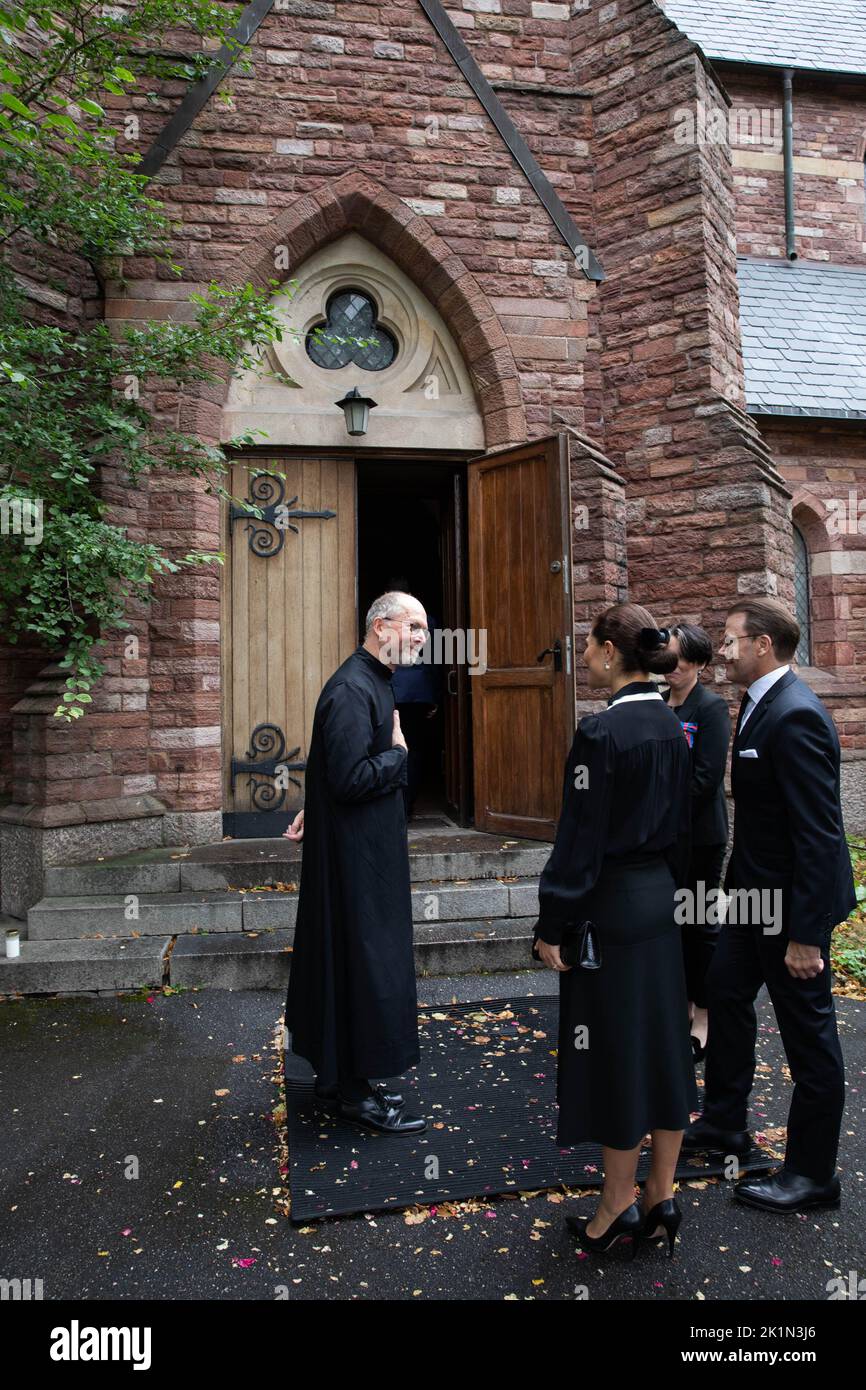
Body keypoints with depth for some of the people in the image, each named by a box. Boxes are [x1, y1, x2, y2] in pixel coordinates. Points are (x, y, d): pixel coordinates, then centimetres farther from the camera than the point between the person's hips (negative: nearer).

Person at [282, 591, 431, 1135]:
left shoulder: (376, 682, 12)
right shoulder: (351, 690, -21)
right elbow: (349, 777, -27)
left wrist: (316, 808, 16)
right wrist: (399, 754, -13)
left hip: (368, 850, 10)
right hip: (355, 855, -10)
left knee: (348, 957, 18)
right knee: (364, 961, 1)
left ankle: (339, 1077, 32)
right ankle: (352, 1091, 17)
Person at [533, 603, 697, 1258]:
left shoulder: (601, 731, -20)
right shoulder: (671, 725, 4)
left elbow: (581, 838, -19)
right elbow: (682, 823, 11)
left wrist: (551, 926, -12)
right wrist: (667, 883, 20)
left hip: (609, 905, -8)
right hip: (659, 901, 8)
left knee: (613, 1050, 6)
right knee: (661, 1041, 15)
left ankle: (619, 1206, 22)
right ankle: (662, 1199, 29)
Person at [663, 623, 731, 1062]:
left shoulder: (711, 708, -11)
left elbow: (706, 778, -17)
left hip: (699, 835, -6)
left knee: (700, 922, 5)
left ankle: (705, 1016, 19)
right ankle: (683, 1004, 29)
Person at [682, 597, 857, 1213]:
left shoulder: (795, 716, -24)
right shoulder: (762, 704, 6)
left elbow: (820, 832, -26)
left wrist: (804, 932, -25)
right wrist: (739, 884, 16)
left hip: (795, 901, -10)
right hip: (757, 891, 10)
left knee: (808, 1031, 6)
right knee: (726, 991, 21)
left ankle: (813, 1172, 26)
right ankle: (724, 1122, 41)